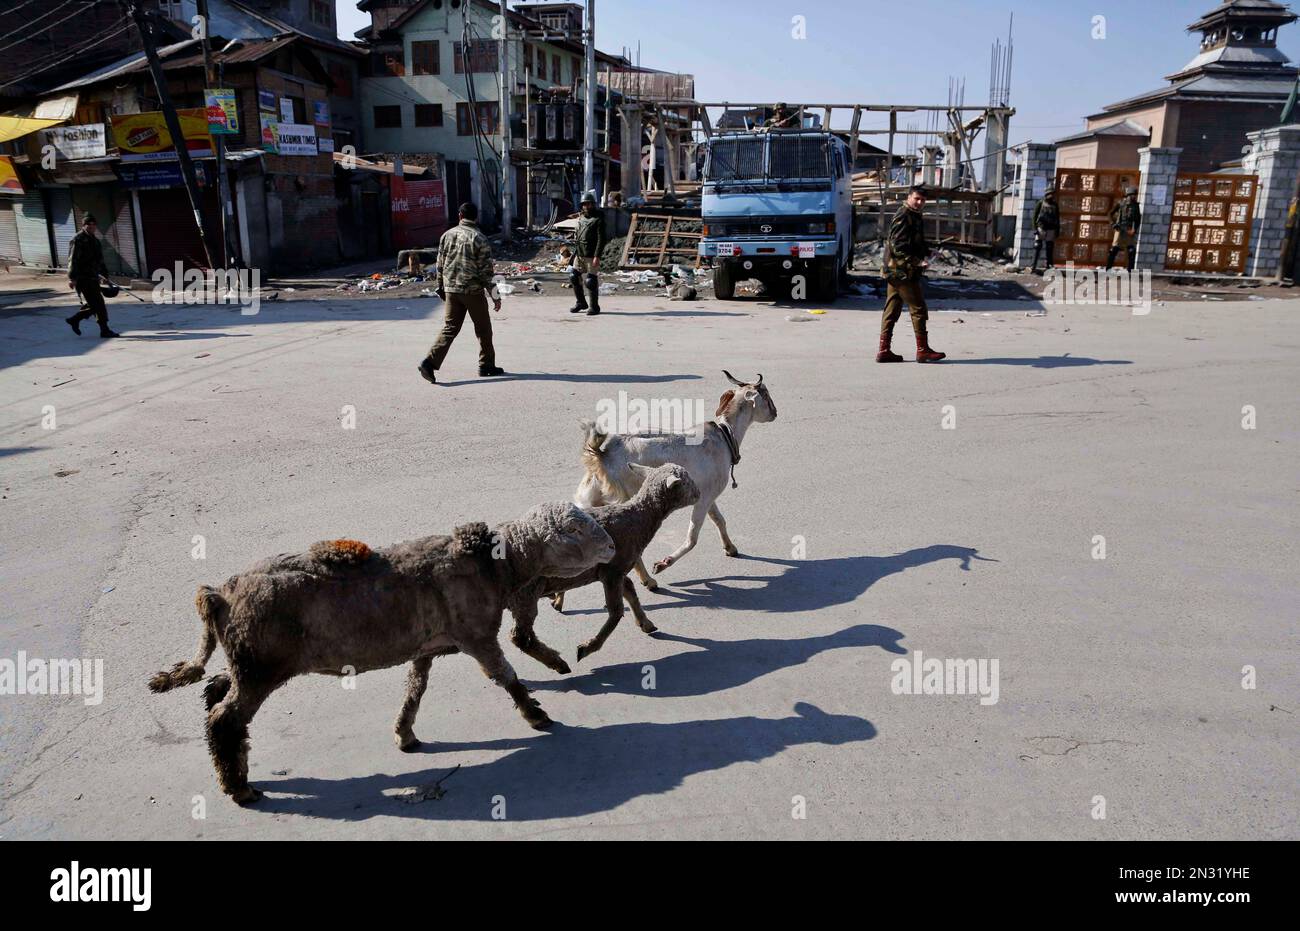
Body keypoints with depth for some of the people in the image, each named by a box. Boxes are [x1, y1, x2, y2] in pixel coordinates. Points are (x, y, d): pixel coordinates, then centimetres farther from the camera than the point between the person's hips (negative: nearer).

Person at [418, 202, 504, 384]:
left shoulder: (447, 235, 7)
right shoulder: (479, 238, -8)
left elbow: (440, 265, 11)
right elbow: (486, 270, -10)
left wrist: (441, 288, 22)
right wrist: (495, 296, -5)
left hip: (451, 290, 5)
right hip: (473, 290, -4)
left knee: (449, 328, 6)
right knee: (483, 329, 10)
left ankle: (430, 362, -9)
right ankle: (487, 366, 18)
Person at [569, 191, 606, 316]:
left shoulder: (598, 219, -8)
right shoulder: (581, 219, 14)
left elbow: (601, 239, -14)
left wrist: (597, 256, -21)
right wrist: (575, 251, 18)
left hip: (591, 255, -7)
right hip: (579, 254, 7)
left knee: (591, 281, -6)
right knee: (574, 277, 7)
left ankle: (594, 307, 5)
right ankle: (580, 303, 20)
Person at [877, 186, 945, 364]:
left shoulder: (914, 216, 19)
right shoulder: (903, 217, -13)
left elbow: (918, 243, 28)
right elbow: (898, 247, -21)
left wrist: (926, 254, 10)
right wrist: (917, 262, -23)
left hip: (895, 272, 10)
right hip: (903, 272, -10)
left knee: (892, 311, 8)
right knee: (918, 309, -4)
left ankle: (884, 350, 10)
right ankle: (923, 350, 1)